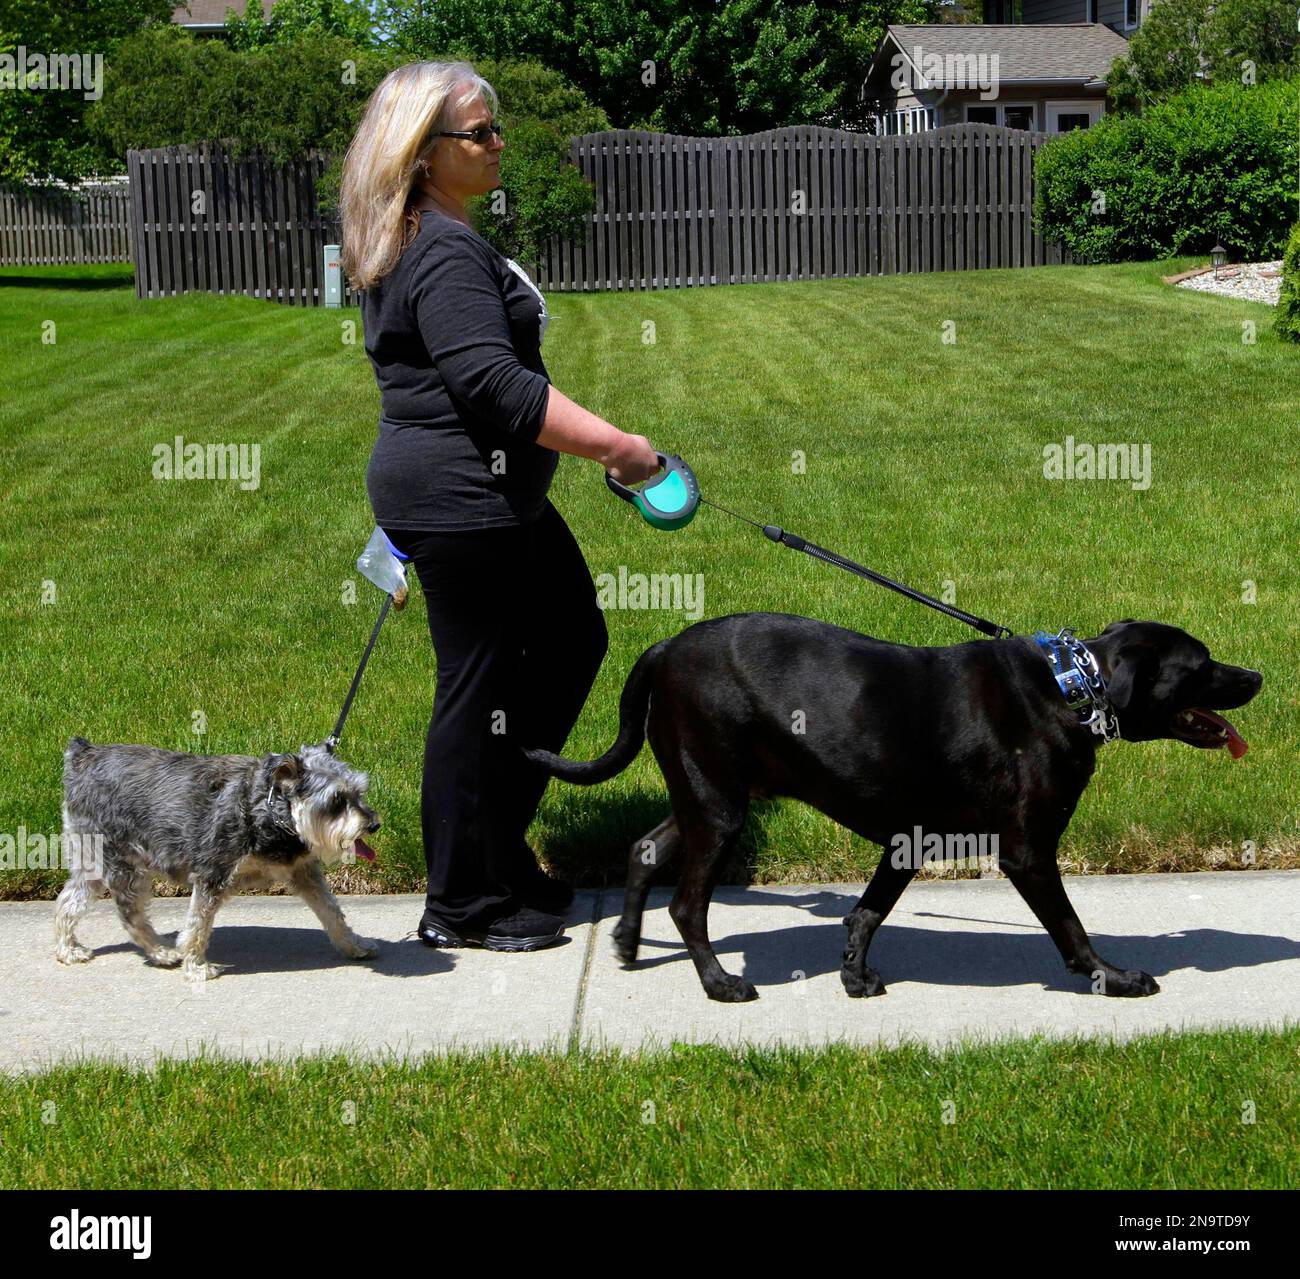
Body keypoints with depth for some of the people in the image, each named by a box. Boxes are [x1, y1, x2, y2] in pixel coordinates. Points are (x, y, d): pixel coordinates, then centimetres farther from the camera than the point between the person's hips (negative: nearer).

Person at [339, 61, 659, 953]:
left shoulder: (427, 242, 16)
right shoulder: (445, 253, -19)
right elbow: (495, 385, -27)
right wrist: (616, 446, -25)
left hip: (496, 498, 11)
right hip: (462, 502, -11)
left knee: (571, 640, 18)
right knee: (481, 685, -2)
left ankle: (492, 845, 25)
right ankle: (464, 904, 10)